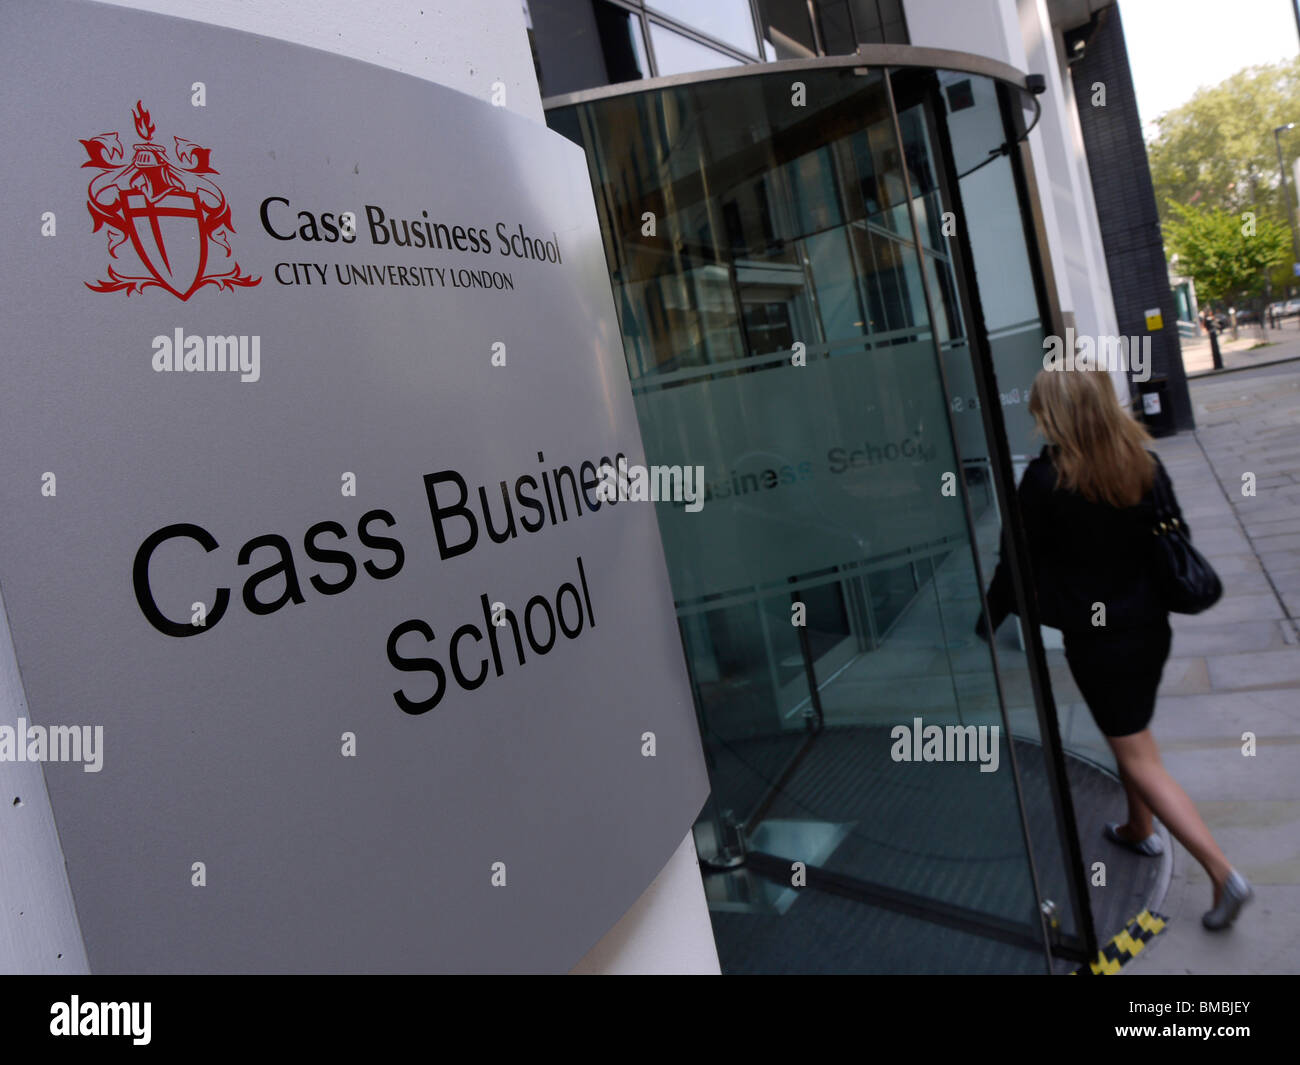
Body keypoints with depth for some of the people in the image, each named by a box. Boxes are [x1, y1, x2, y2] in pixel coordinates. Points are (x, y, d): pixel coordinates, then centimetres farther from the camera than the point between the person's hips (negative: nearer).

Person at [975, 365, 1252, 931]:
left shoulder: (1046, 480, -20)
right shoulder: (1145, 464, -3)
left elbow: (1018, 561, -13)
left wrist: (989, 620, 2)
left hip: (1096, 639, -7)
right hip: (1150, 627, 7)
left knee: (1138, 757, 5)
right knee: (1132, 733, 27)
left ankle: (1222, 873, 4)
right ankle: (1140, 829, 45)